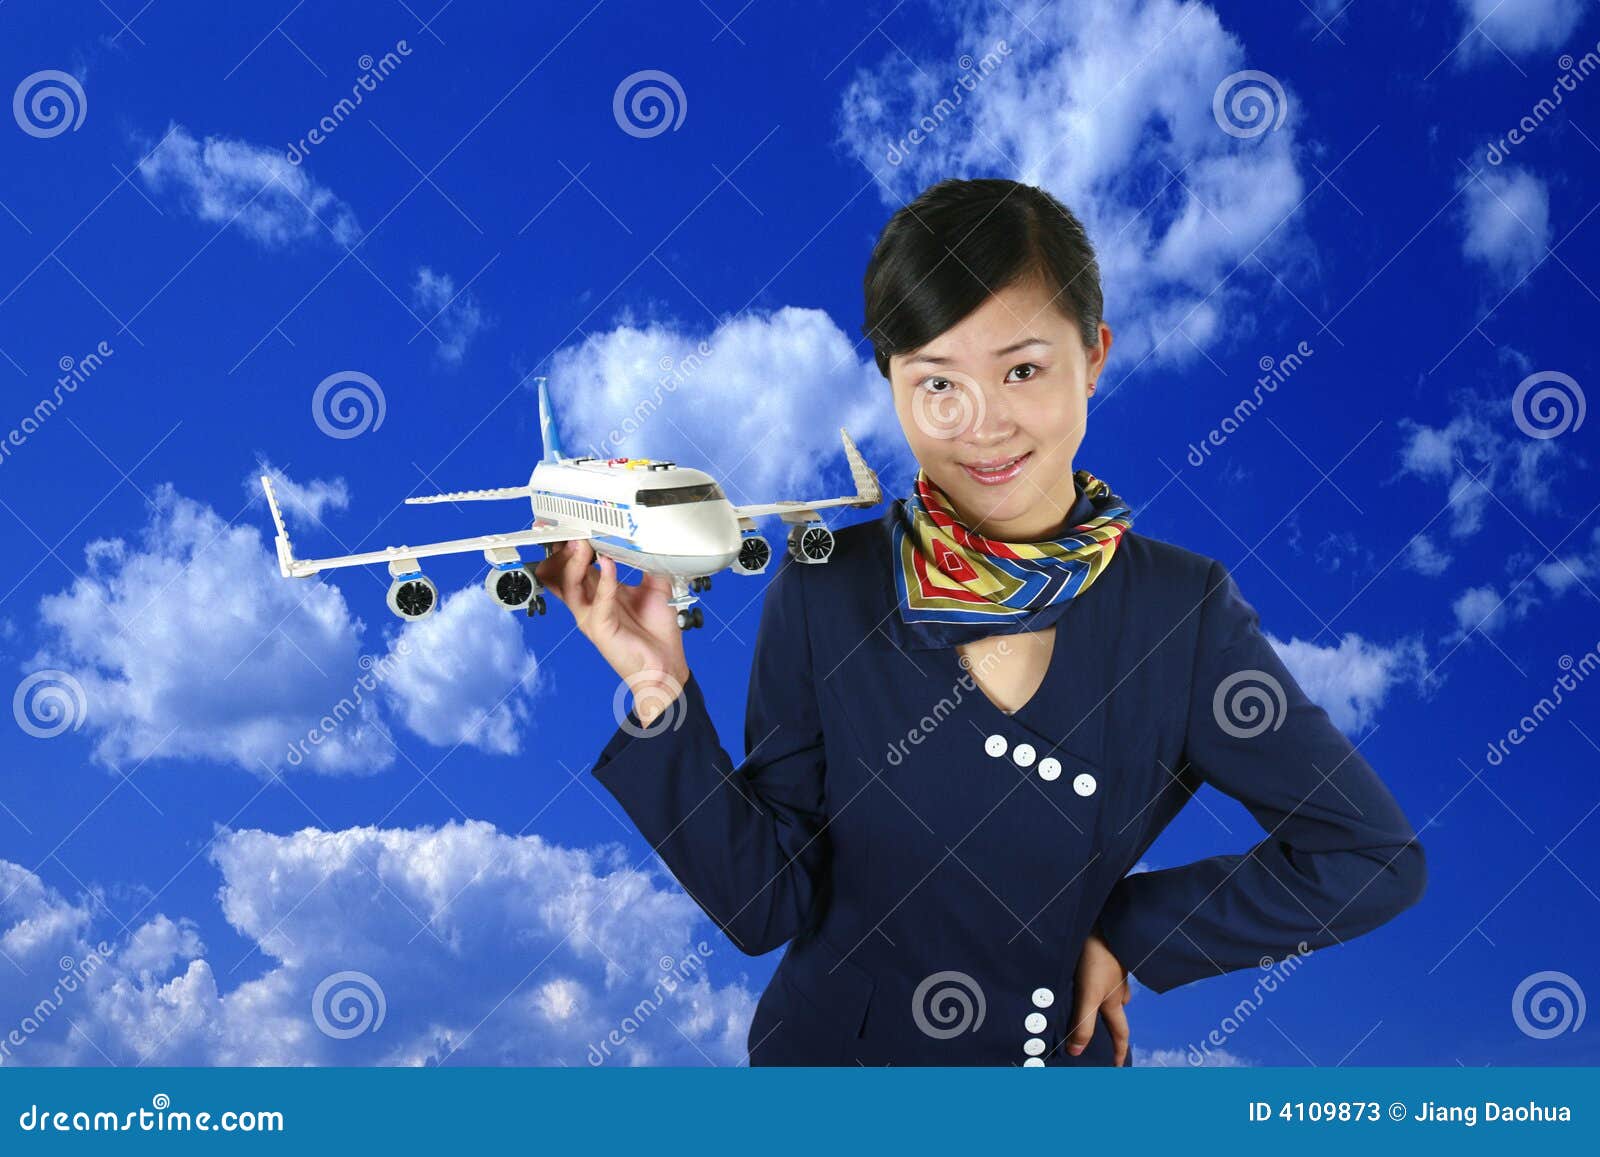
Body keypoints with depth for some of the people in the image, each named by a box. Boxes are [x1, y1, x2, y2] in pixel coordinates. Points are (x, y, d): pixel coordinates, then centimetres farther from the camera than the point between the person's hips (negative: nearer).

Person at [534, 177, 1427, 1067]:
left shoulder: (1184, 609, -16)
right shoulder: (824, 593, -17)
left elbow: (1377, 858, -10)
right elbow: (764, 903, -15)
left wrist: (1130, 931, -11)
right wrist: (663, 693, -26)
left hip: (1067, 1055, 1)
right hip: (835, 1047, 0)